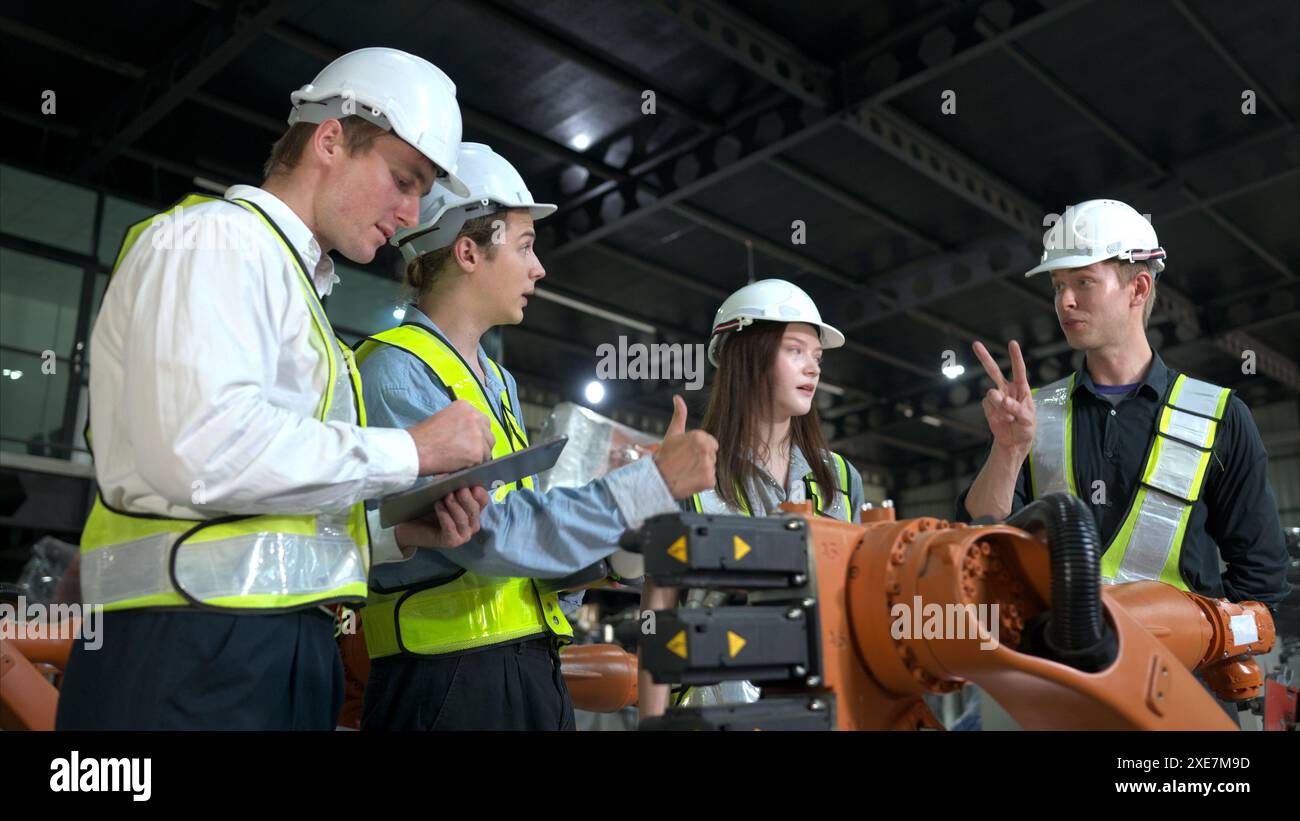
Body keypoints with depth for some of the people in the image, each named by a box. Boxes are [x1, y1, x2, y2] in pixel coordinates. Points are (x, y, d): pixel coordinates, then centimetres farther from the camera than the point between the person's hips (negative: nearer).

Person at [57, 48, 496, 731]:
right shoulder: (215, 237, -5)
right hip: (200, 656, -9)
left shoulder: (297, 282, 21)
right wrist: (412, 450, -14)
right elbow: (206, 452, -24)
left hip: (285, 651, 9)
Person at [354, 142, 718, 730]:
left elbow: (528, 516, 12)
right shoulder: (395, 372, -13)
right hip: (447, 677, -8)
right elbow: (486, 535, -20)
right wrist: (652, 483, -18)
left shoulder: (498, 381, 15)